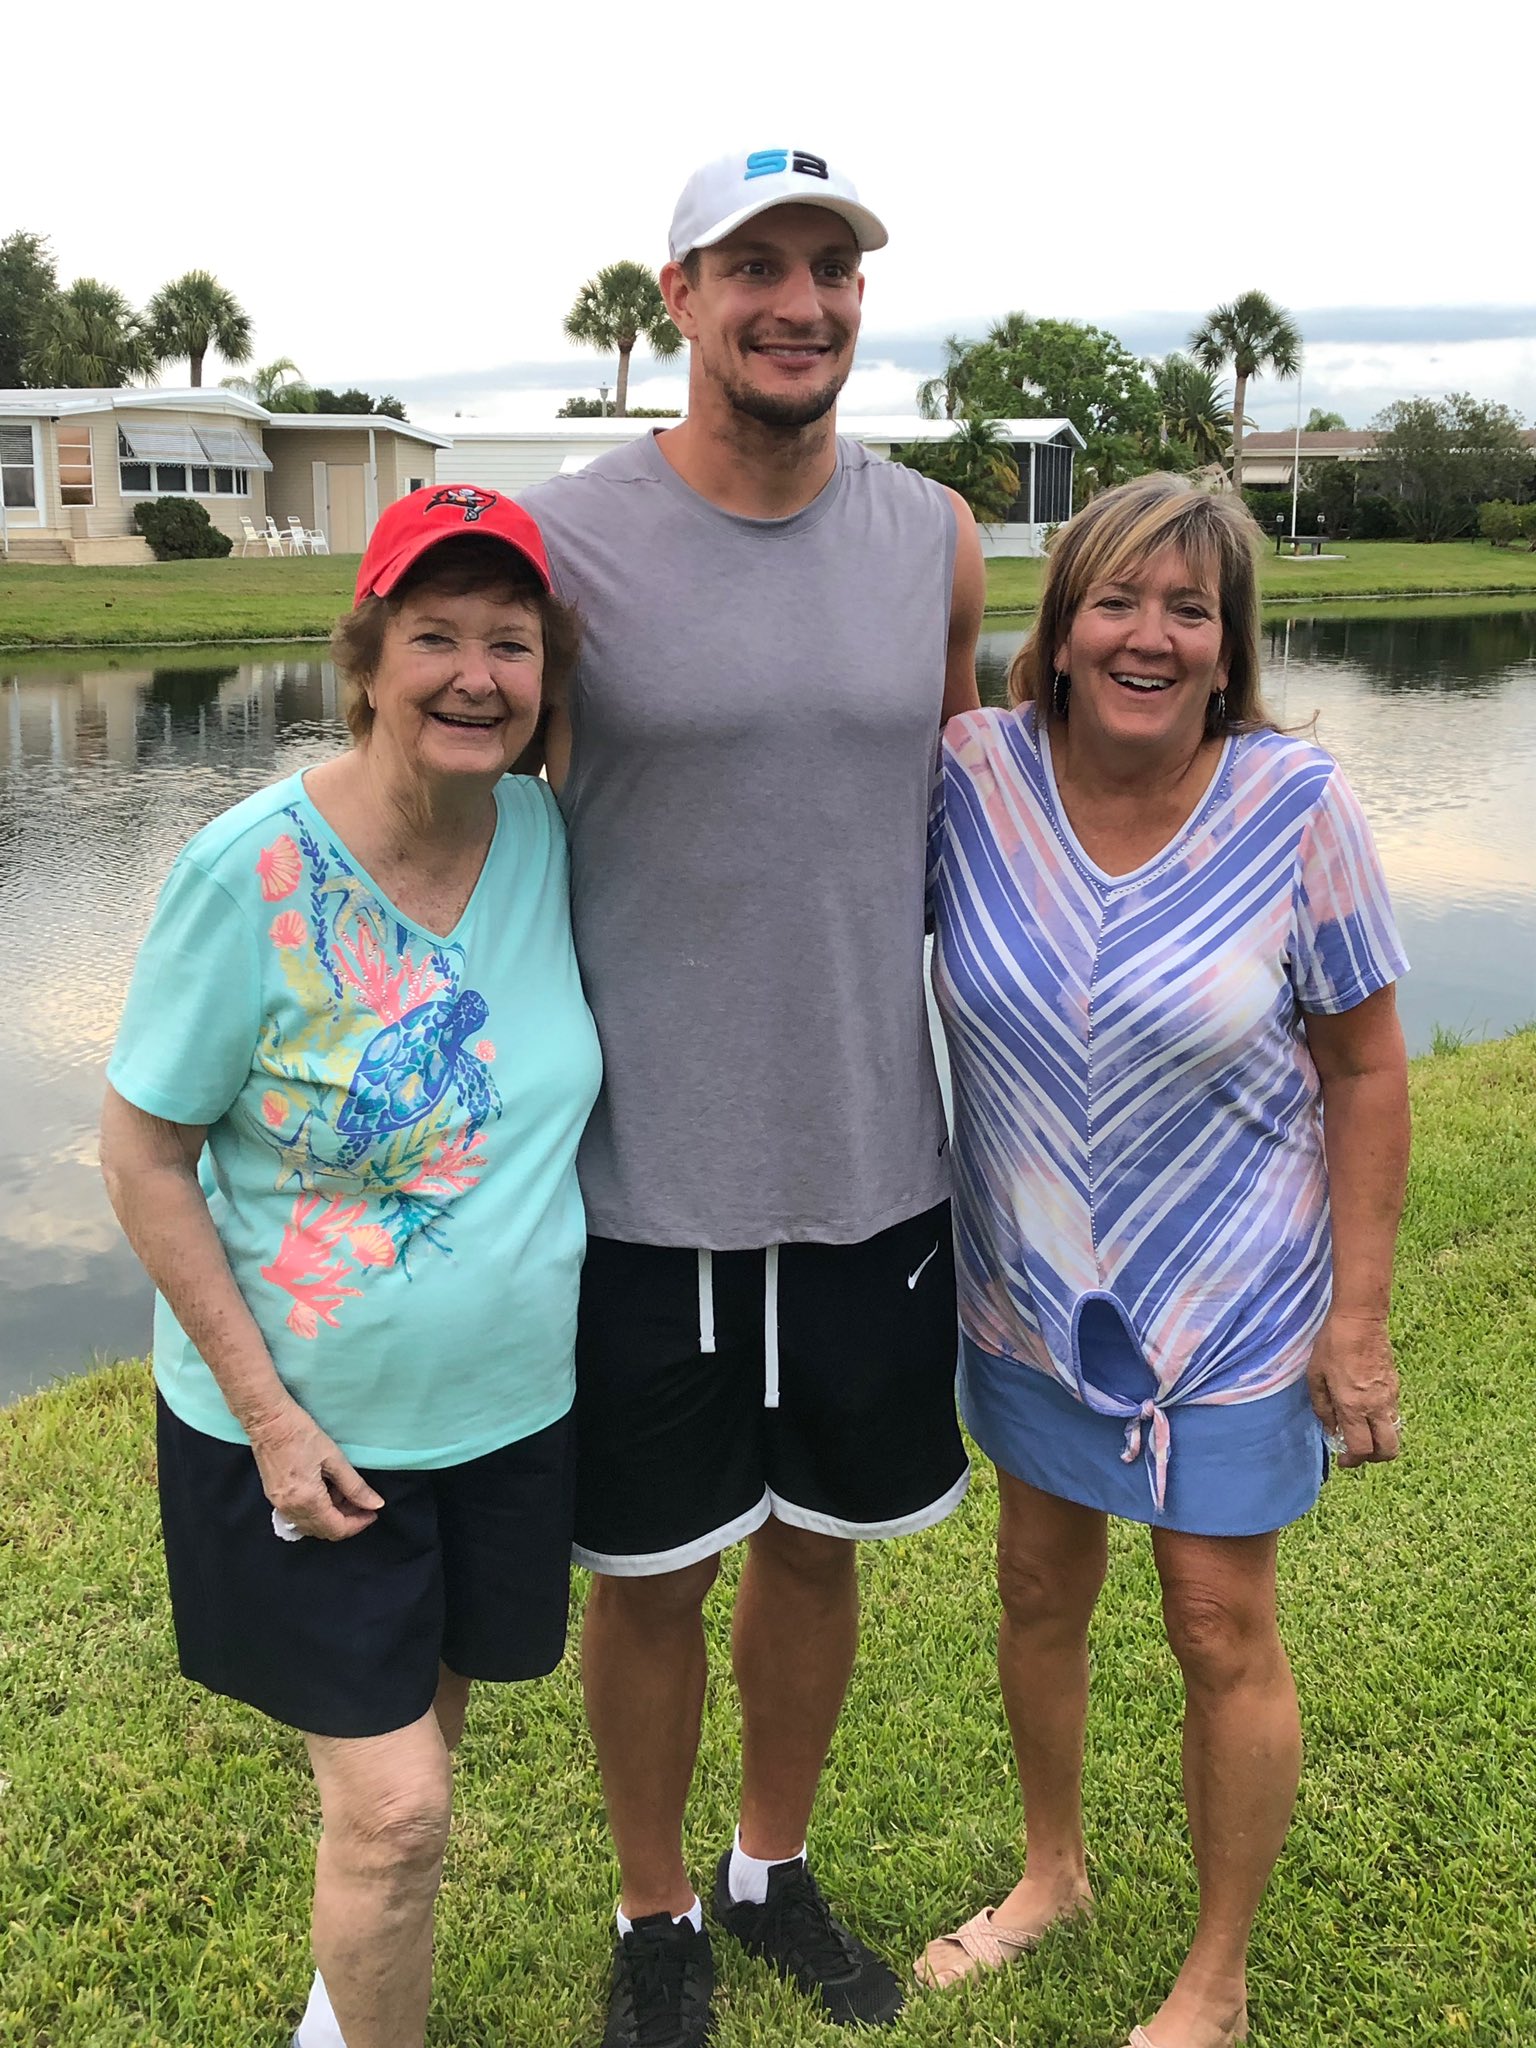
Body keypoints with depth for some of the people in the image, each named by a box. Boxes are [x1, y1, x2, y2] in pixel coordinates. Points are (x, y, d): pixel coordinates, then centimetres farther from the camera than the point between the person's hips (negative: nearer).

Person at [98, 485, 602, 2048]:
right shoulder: (252, 872, -20)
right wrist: (270, 1413, -15)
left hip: (508, 1407, 5)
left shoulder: (551, 839, -6)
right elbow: (141, 1156, -13)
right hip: (300, 1421, -4)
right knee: (394, 1807, -1)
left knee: (415, 1729, 21)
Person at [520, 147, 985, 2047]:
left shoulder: (933, 537, 2)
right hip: (641, 1173, -3)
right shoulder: (563, 538, -9)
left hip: (874, 1161, 4)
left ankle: (775, 1871, 44)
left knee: (817, 1537, 19)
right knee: (653, 1571, 12)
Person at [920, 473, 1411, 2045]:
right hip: (1030, 1292, 3)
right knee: (1038, 1590, 19)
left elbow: (1367, 1069, -9)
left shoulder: (1294, 804, -16)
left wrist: (1358, 1319, -10)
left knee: (1220, 1629, 9)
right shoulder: (972, 776, -12)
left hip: (1232, 1303, -3)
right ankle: (1051, 1872, 47)